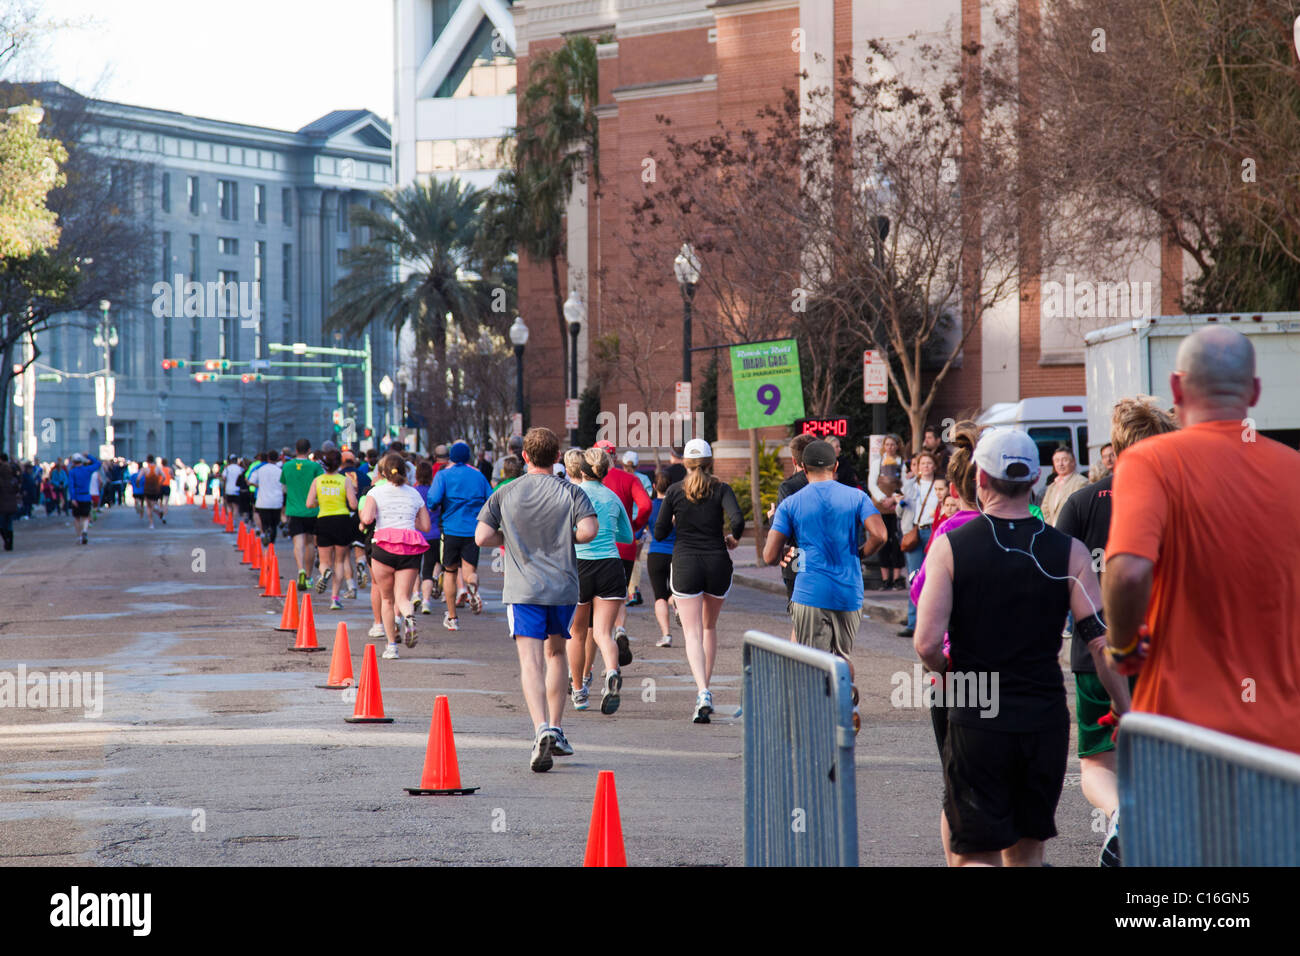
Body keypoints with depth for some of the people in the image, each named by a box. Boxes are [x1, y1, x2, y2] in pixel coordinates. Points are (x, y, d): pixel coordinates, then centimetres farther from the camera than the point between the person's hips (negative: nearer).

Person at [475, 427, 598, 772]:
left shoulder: (505, 494, 3)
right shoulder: (570, 492, 0)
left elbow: (482, 537, -4)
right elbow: (588, 530, -14)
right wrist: (565, 537, 6)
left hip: (522, 590, -1)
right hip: (563, 588, 1)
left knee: (531, 662, -7)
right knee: (555, 653, 20)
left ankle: (542, 729, -28)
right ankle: (555, 730, 22)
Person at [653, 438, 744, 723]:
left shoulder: (675, 491, -1)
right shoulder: (722, 489, -1)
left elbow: (660, 533, 0)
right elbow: (737, 519, -18)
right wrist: (732, 537, 2)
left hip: (685, 564, -1)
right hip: (717, 563, 1)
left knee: (693, 633, -4)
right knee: (710, 627, 22)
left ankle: (702, 693, -24)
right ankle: (705, 687, 24)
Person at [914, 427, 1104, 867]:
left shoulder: (950, 548, -7)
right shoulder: (1068, 552, -3)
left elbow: (927, 643, -13)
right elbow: (1104, 640, -7)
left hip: (975, 720, -2)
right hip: (1046, 722, 2)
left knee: (975, 852, 4)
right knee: (1027, 847, 19)